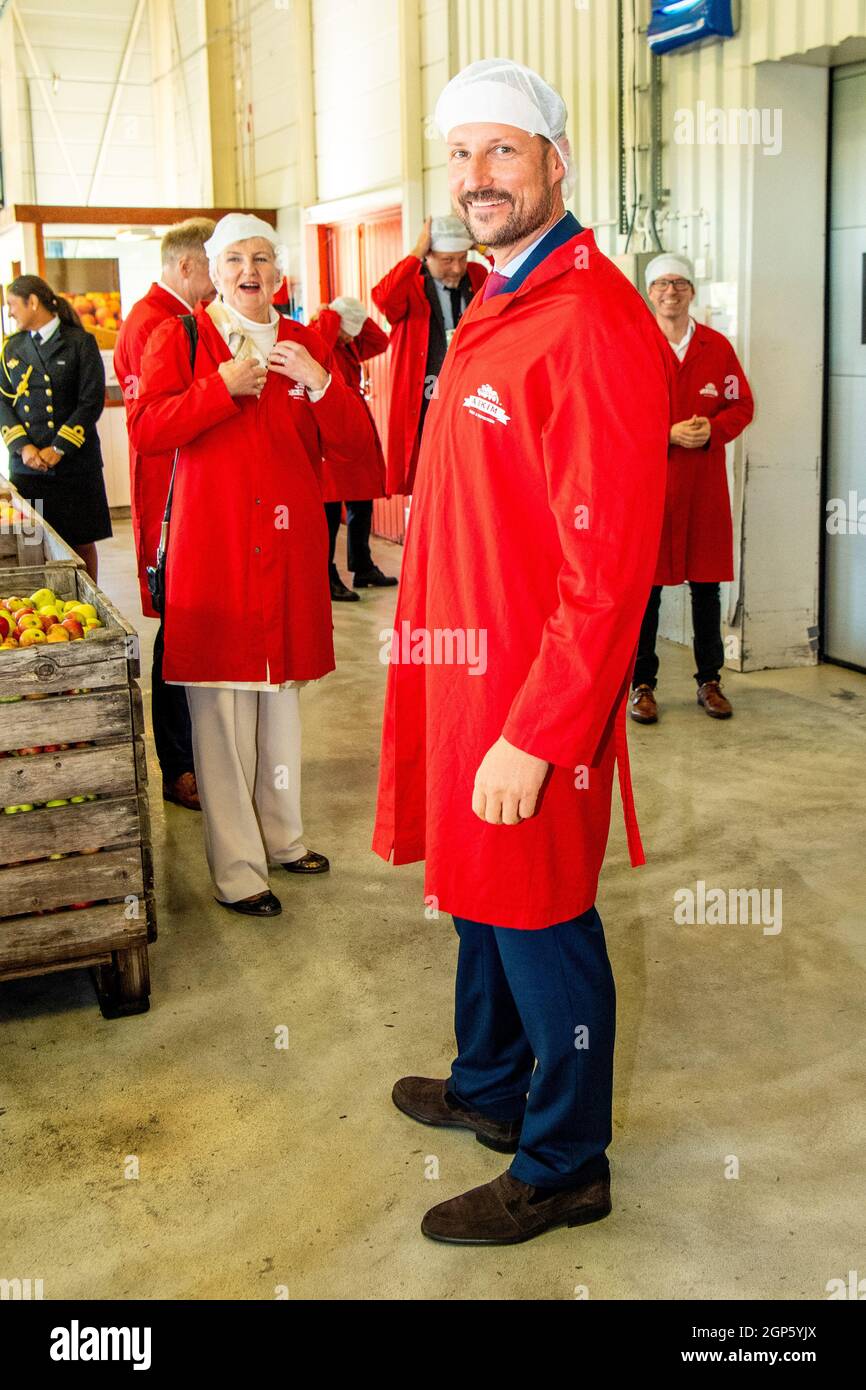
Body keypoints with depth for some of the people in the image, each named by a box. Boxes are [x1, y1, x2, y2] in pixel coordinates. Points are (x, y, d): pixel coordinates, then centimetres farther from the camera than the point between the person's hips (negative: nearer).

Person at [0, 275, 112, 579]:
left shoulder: (81, 343, 0)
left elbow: (92, 402, -6)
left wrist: (58, 448, -12)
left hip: (75, 463, -3)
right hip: (26, 464, 3)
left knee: (82, 543, 2)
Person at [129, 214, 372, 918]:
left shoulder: (306, 344, 12)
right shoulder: (180, 338, 4)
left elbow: (354, 443, 5)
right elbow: (144, 429, -9)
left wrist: (319, 383, -11)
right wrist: (222, 386, -16)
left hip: (289, 543, 4)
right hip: (214, 548, -4)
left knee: (282, 694, 14)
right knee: (222, 709, -5)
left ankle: (281, 835, 29)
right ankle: (236, 868, 3)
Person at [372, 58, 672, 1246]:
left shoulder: (592, 321, -20)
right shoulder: (496, 311, 12)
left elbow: (608, 567, -24)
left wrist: (532, 738, -23)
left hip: (532, 698, -9)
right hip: (468, 670, 10)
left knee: (539, 923, 5)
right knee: (480, 892, 23)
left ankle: (564, 1167, 26)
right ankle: (491, 1090, 45)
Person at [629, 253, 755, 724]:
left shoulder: (717, 347, 8)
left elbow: (742, 405, 9)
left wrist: (711, 431, -10)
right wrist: (669, 434, -16)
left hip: (705, 483, 3)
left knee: (707, 585, 8)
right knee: (645, 584, 1)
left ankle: (709, 681, 21)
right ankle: (641, 685, 12)